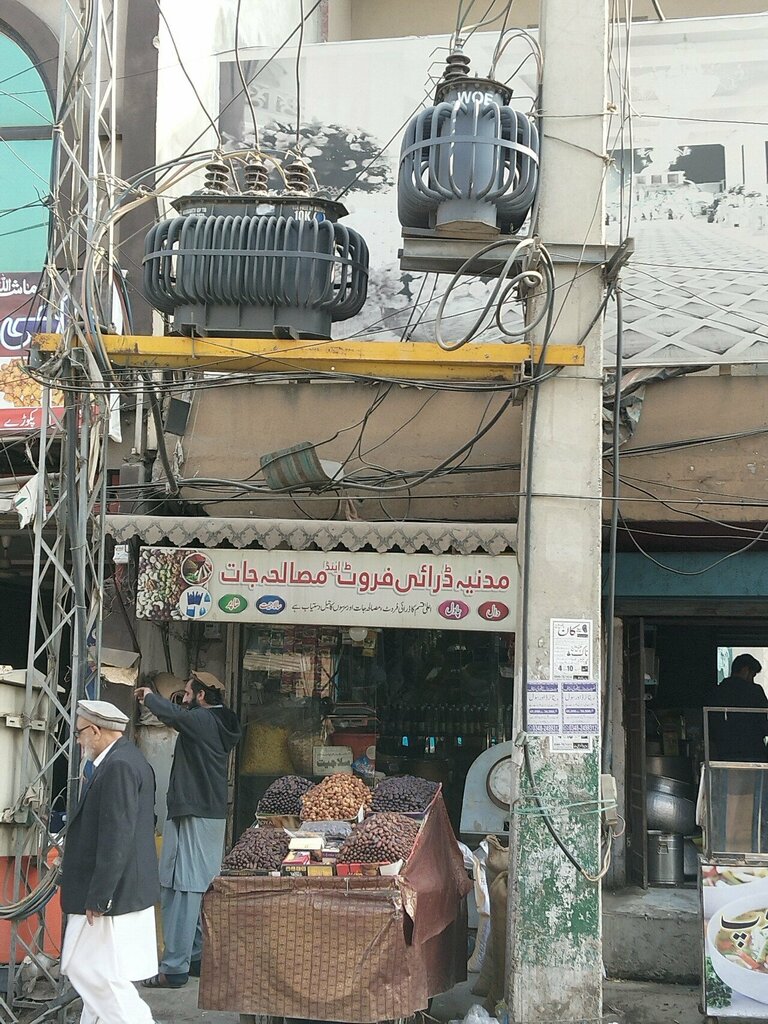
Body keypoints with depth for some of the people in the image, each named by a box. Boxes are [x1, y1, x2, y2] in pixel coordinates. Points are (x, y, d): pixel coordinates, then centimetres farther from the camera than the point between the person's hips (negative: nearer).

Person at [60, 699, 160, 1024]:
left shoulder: (118, 766, -20)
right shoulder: (126, 760, 12)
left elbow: (116, 837, -25)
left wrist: (98, 897, -22)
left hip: (111, 895, -10)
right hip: (125, 890, 10)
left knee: (92, 971, -5)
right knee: (94, 971, 16)